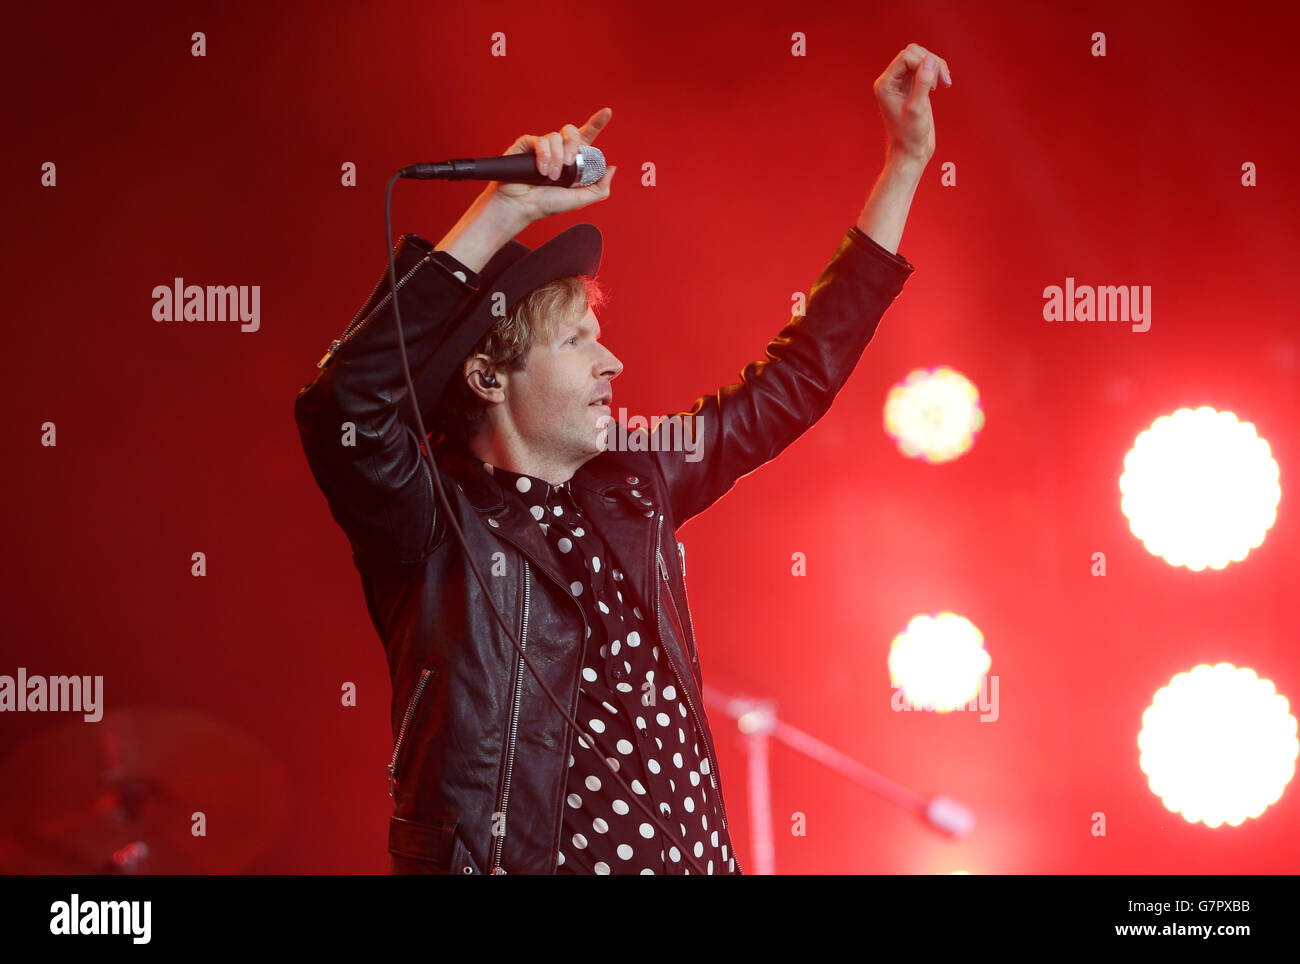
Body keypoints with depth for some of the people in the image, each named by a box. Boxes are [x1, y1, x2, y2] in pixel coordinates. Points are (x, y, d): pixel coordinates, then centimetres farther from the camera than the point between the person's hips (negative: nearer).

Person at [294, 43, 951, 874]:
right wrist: (503, 210, -26)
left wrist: (907, 161, 19)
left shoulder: (633, 490, 9)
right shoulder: (436, 522, -8)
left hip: (688, 852, 6)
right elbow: (345, 406, -28)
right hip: (513, 860, -6)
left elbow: (800, 375, 18)